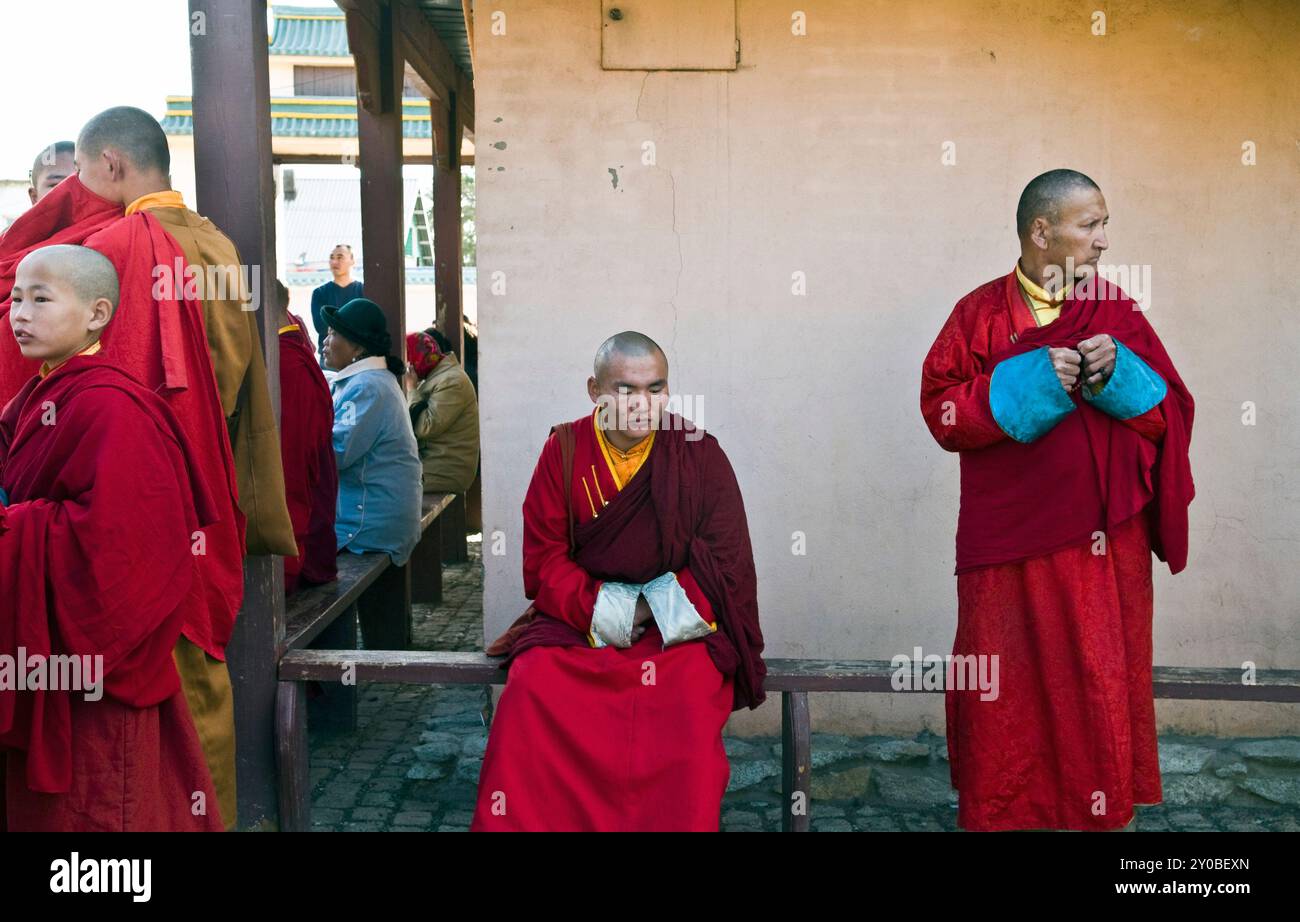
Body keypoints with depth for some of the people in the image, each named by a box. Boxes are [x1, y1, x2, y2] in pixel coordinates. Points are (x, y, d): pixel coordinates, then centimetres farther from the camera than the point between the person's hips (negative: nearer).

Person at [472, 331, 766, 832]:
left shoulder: (700, 456, -1)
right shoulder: (563, 451, 2)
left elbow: (724, 564, -3)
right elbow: (544, 557, 1)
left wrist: (662, 605, -17)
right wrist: (598, 605, -16)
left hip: (675, 621, -1)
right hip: (578, 615, 1)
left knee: (688, 698, -30)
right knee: (533, 686, -26)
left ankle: (680, 823, -11)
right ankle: (522, 821, -8)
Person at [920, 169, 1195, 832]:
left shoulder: (1119, 314, 6)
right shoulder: (980, 314, 1)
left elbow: (1171, 412, 6)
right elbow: (941, 411, -5)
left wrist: (1120, 376, -13)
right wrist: (1025, 381, -16)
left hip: (1104, 543, 2)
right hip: (1011, 543, -1)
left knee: (1101, 680, 6)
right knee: (1009, 684, 5)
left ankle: (1104, 811, 21)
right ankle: (1003, 812, 20)